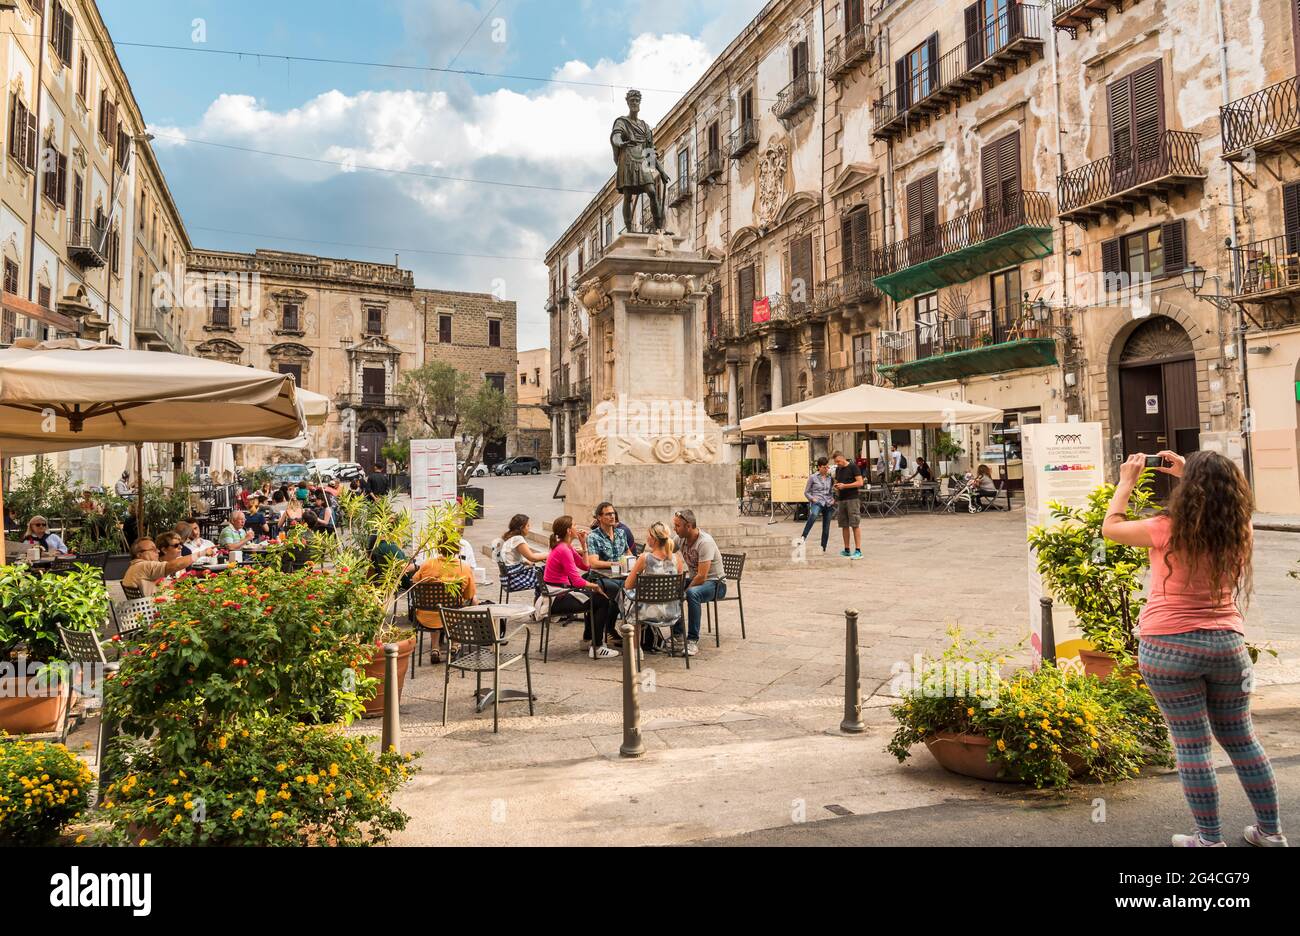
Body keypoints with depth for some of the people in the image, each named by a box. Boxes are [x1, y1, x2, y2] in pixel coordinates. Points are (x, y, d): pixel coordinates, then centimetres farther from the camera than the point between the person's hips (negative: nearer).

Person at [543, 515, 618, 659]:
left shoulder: (566, 547, 11)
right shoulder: (564, 550, -20)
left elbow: (585, 566, 13)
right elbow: (577, 581, -24)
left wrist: (583, 544, 6)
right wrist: (595, 586, -8)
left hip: (559, 593, 10)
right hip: (557, 599, -10)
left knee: (598, 598, 19)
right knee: (602, 601, -9)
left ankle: (588, 638, 29)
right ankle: (596, 648, -5)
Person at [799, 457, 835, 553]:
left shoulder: (830, 478, 14)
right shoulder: (813, 477, 2)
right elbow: (806, 492, 6)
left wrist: (833, 499, 7)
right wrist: (812, 498, -12)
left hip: (828, 504, 5)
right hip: (817, 502, -5)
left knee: (826, 528, 4)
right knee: (813, 515, -38)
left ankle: (823, 548, 15)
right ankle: (803, 536, -41)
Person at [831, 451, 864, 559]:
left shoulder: (853, 467, -6)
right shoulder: (838, 469, 15)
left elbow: (860, 482, -11)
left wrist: (844, 486, -16)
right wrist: (836, 486, 2)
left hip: (852, 499, -7)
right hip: (841, 500, 7)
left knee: (855, 525, -7)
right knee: (844, 526, 8)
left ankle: (858, 551, -7)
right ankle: (846, 550, 15)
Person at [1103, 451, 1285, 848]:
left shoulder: (1168, 530, -14)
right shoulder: (1239, 530, -2)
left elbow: (1111, 527, 0)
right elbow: (1222, 503, 22)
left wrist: (1126, 482, 10)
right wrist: (1189, 472, 25)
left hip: (1169, 648, -4)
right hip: (1227, 644, 5)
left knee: (1191, 744, 2)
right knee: (1241, 738, 18)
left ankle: (1210, 839, 10)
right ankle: (1270, 831, 28)